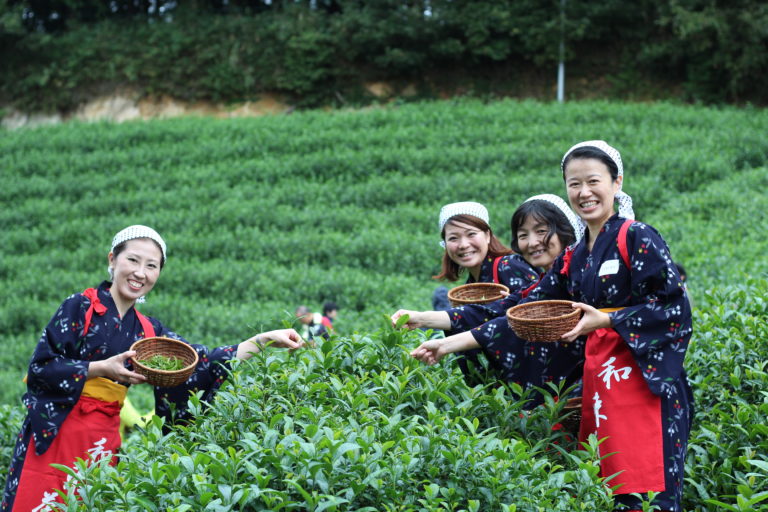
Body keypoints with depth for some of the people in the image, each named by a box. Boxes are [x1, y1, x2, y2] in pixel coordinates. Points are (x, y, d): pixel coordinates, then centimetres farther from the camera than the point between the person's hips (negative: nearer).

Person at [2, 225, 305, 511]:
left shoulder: (148, 331, 13)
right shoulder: (81, 307, -3)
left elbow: (206, 363, 7)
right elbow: (40, 368, -8)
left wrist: (264, 340, 1)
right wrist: (102, 368, -15)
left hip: (104, 439, 5)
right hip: (57, 432, -5)